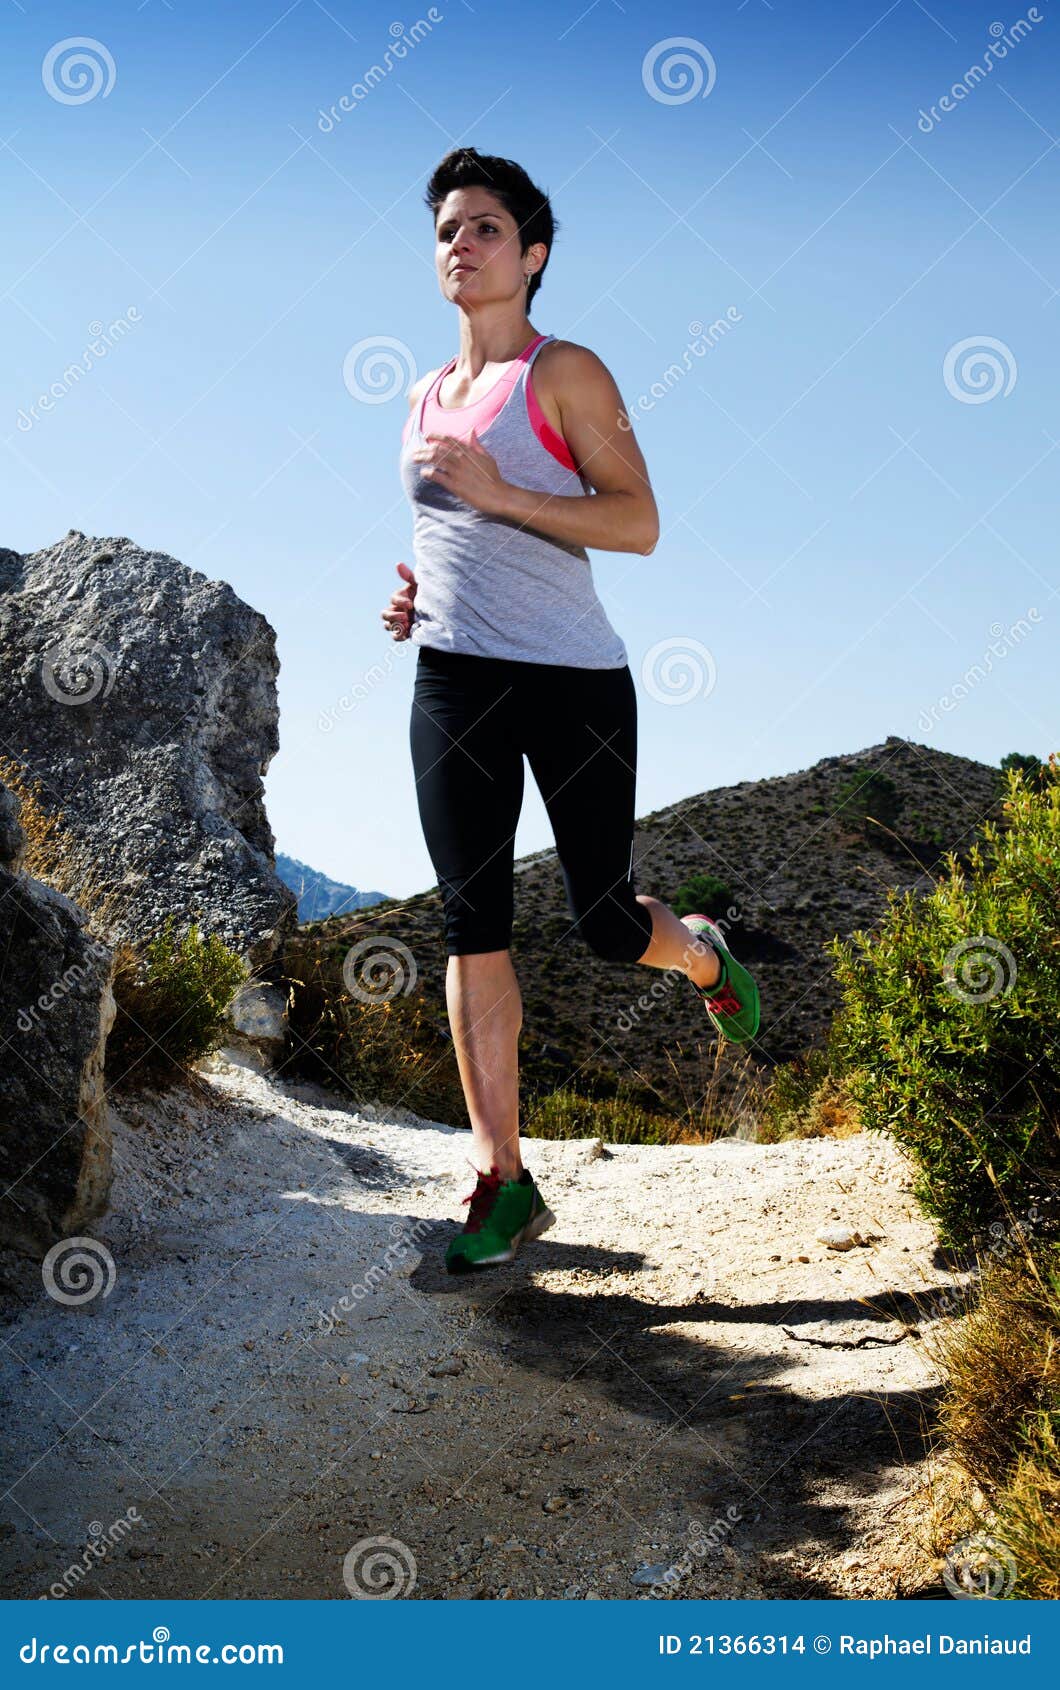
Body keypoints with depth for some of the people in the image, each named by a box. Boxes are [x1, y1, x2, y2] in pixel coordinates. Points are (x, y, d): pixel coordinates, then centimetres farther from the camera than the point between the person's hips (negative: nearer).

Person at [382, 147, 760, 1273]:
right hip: (453, 679, 5)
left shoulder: (564, 373, -1)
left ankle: (703, 952, 37)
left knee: (606, 924, -1)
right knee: (472, 923, -3)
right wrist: (416, 593, 8)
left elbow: (638, 522, -10)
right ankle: (501, 1182, 1)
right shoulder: (427, 398, 17)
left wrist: (500, 493, -18)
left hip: (572, 678, -5)